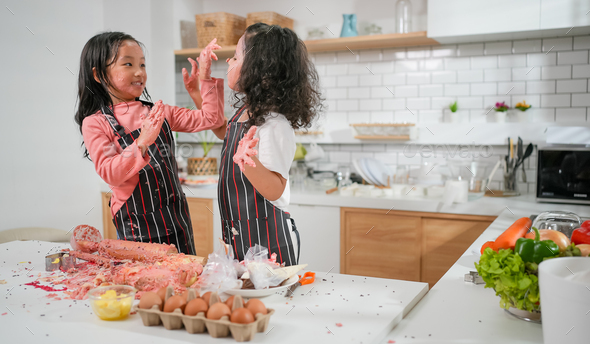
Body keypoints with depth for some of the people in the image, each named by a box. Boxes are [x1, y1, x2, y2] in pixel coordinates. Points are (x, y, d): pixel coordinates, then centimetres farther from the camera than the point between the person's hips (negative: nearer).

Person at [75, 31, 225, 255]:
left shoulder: (159, 113, 6)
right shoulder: (95, 124, -6)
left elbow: (211, 119, 2)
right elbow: (109, 174, -18)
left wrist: (206, 78, -4)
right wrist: (142, 143, -29)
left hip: (176, 219, 4)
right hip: (136, 226, -4)